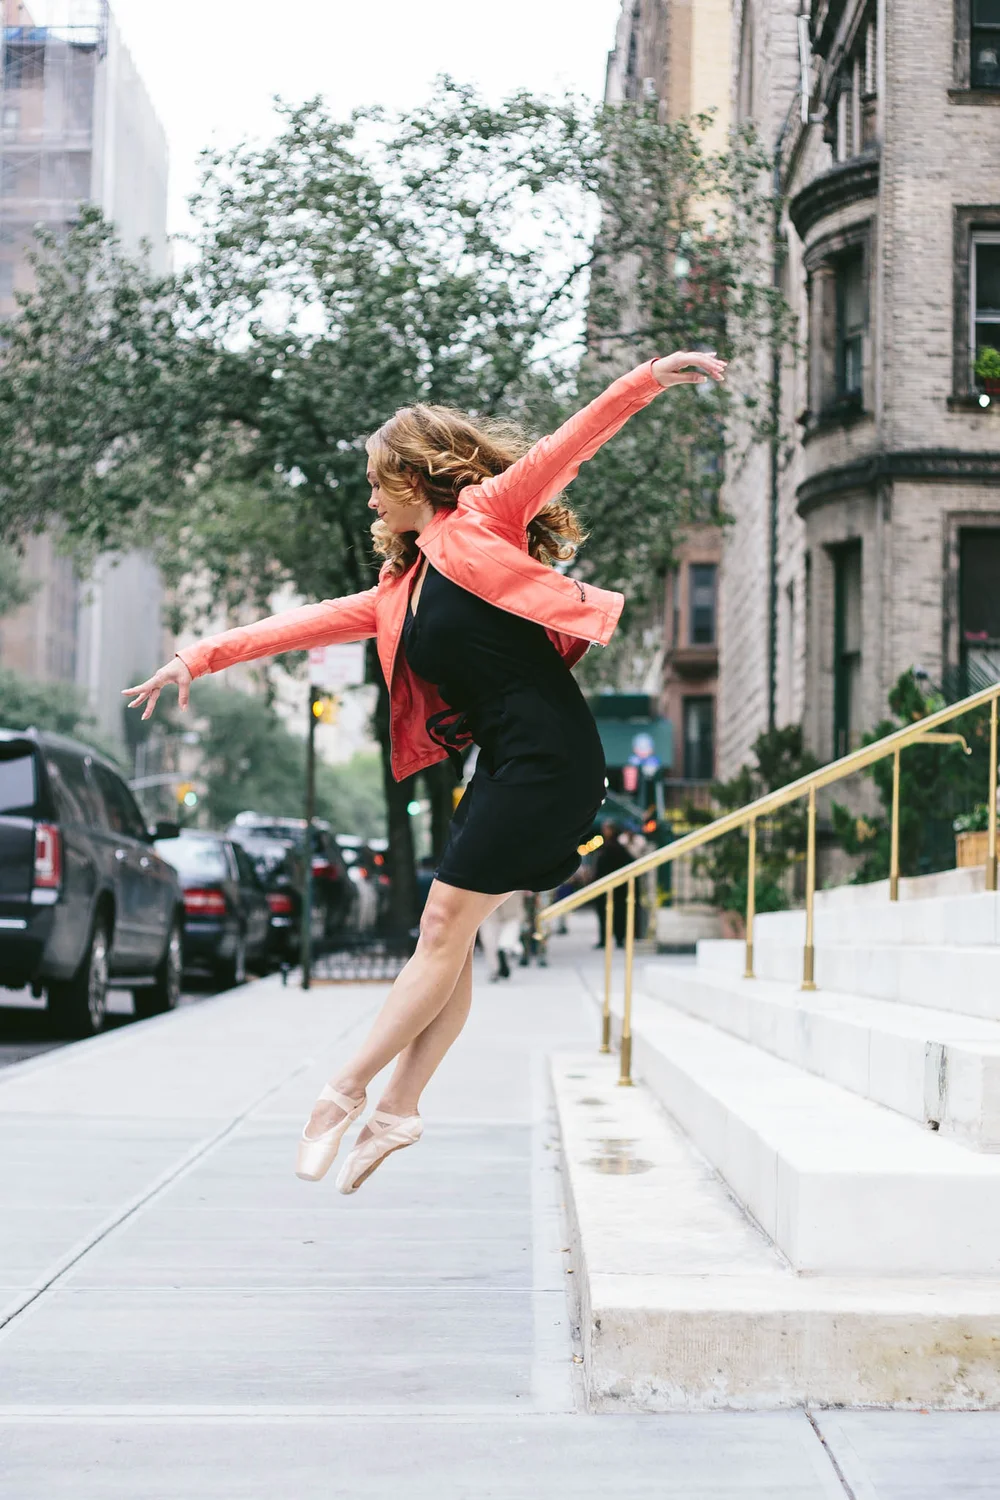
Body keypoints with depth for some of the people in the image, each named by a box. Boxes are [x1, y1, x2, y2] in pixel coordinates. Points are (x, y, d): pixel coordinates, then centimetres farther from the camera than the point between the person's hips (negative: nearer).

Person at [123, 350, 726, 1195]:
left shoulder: (483, 517, 2)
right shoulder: (401, 591, 22)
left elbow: (563, 450, -7)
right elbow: (306, 624, 23)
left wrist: (649, 379, -19)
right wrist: (199, 658, 21)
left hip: (548, 754, -8)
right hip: (504, 766, 8)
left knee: (447, 926, -5)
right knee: (448, 934, 5)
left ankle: (348, 1092, -1)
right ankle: (399, 1109, 9)